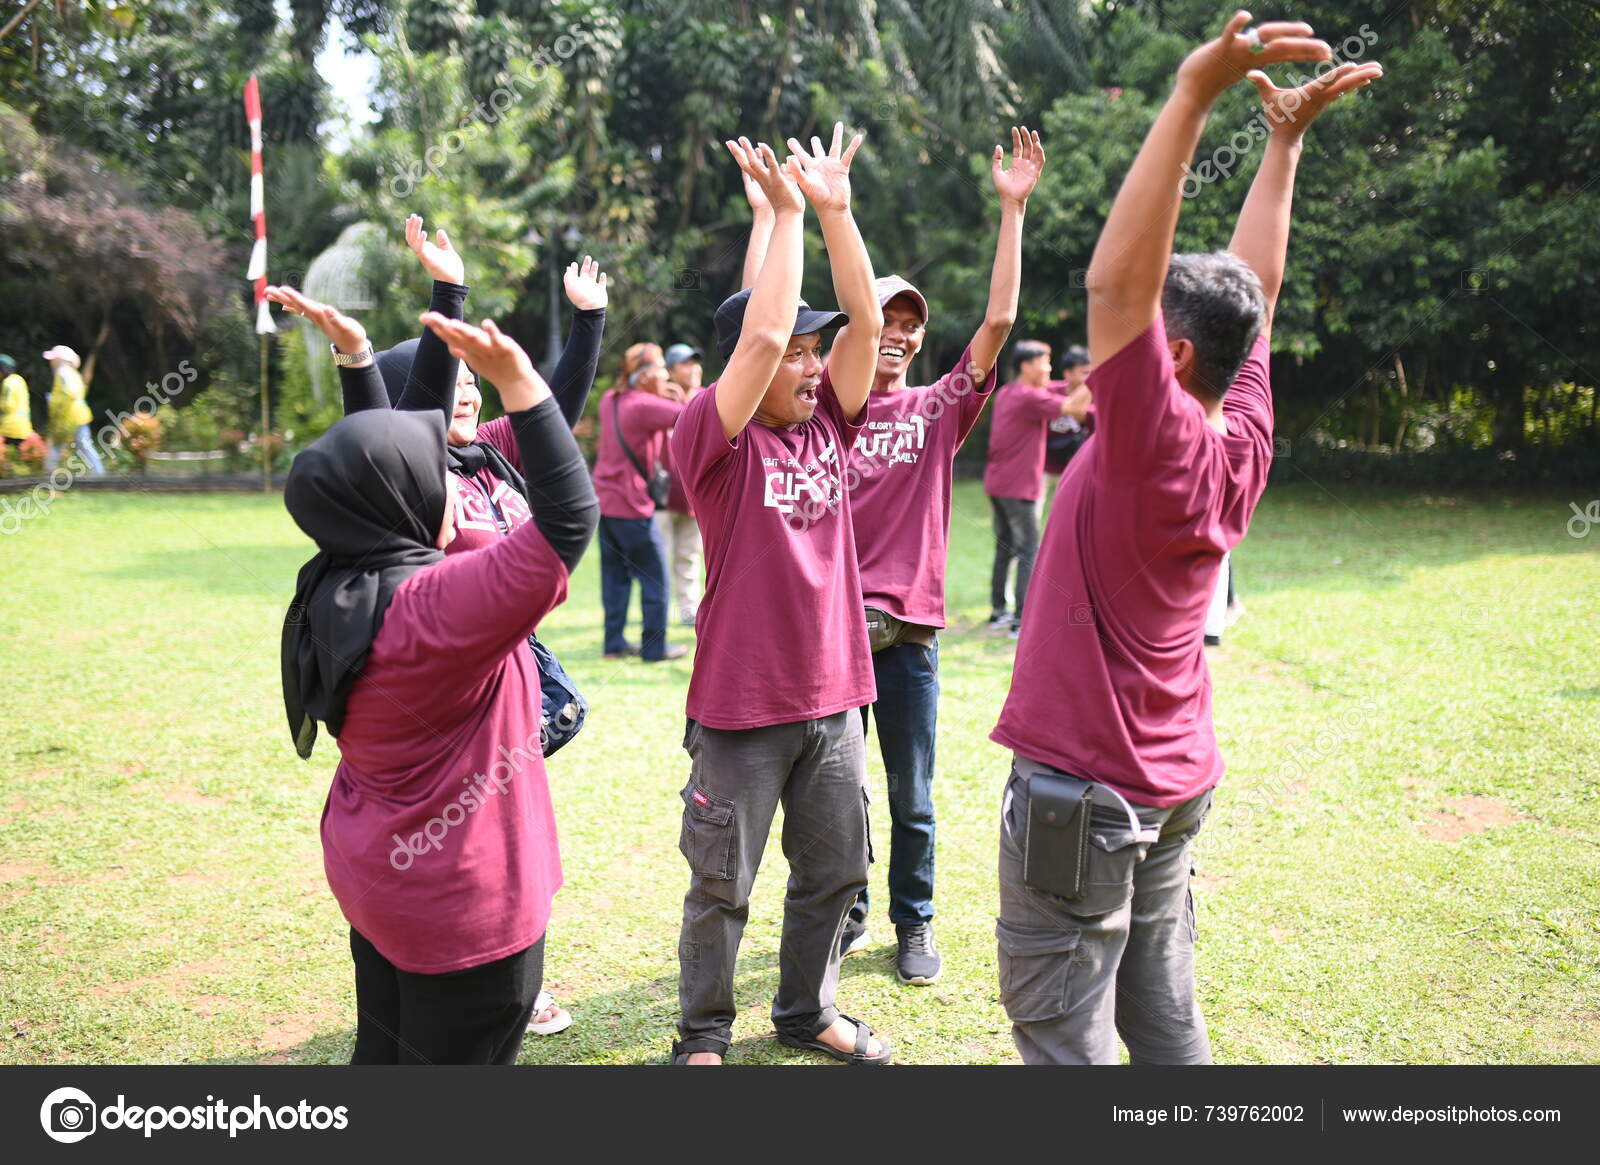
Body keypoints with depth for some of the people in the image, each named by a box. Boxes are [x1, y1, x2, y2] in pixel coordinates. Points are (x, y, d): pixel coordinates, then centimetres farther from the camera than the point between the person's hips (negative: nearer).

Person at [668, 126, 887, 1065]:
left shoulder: (826, 425, 6)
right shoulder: (713, 440, -11)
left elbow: (868, 321, -1)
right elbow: (761, 333, -23)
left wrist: (835, 207, -3)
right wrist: (785, 210, -15)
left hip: (833, 696, 6)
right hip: (742, 706, -6)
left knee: (834, 870, 18)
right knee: (723, 886, 8)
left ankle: (808, 1011, 38)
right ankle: (704, 1033, 28)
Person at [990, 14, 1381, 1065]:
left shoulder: (1157, 448, -22)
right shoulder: (1243, 448, -1)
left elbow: (1116, 279, -30)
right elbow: (1255, 293, 9)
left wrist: (1193, 98, -30)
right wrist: (1286, 140, 15)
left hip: (1081, 789, -8)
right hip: (1176, 781, 8)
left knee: (1061, 1035, 3)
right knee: (1165, 1017, 19)